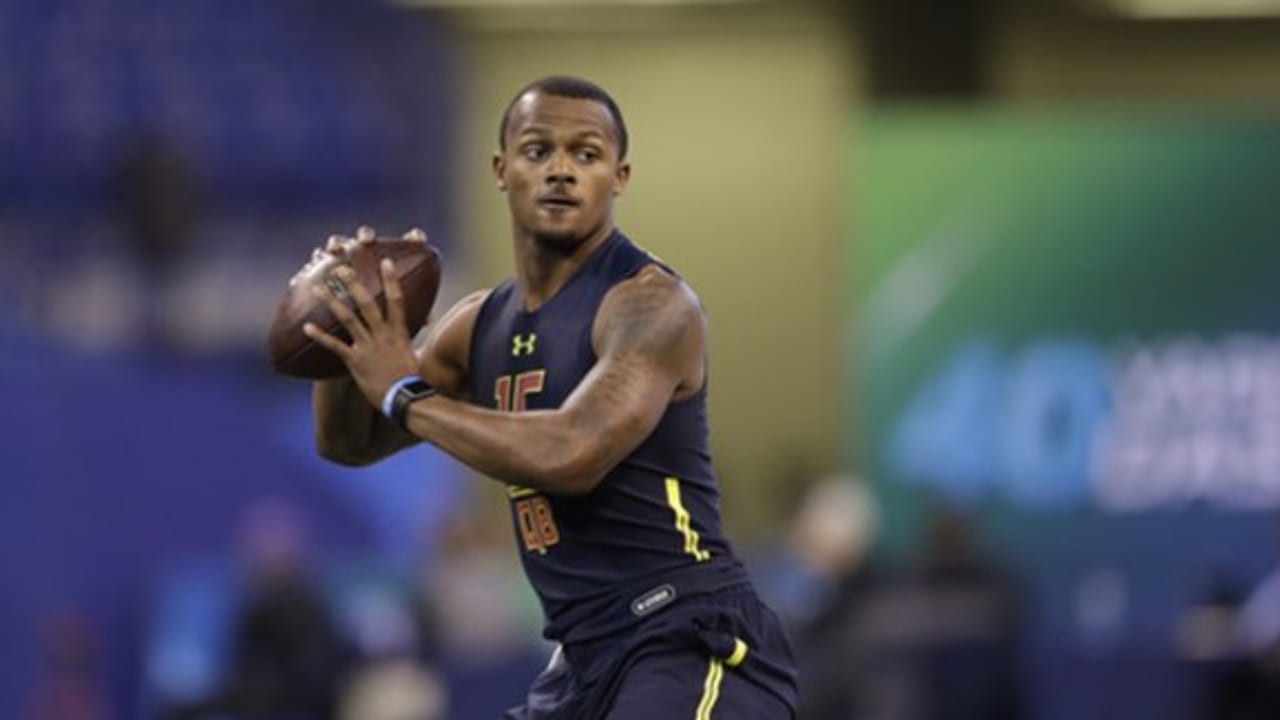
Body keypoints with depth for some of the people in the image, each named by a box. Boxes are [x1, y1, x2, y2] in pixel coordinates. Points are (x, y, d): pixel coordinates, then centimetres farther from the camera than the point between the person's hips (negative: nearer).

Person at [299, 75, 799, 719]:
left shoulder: (651, 305, -12)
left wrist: (406, 393, -17)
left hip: (694, 647, -9)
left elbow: (572, 455, -28)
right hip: (586, 660, 9)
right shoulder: (481, 326, 13)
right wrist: (345, 337, 0)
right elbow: (349, 442, 23)